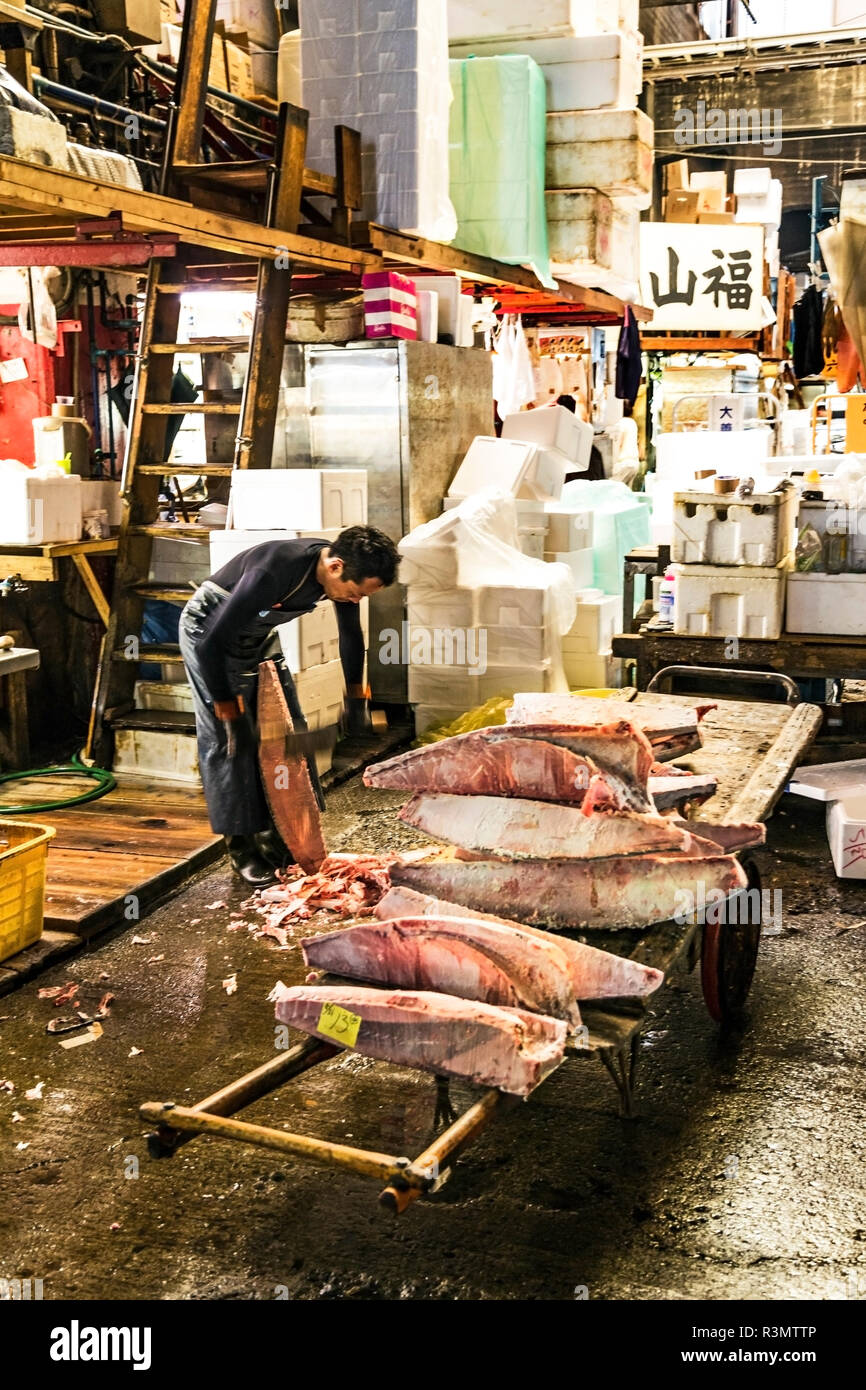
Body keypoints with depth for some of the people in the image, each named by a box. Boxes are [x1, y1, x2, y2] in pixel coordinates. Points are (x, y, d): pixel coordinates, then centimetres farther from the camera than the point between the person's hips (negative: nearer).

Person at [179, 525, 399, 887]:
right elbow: (212, 643, -34)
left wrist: (356, 694, 9)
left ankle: (278, 837, 13)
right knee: (229, 740, -11)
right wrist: (226, 706, -27)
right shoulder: (274, 572, -40)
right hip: (209, 630, -7)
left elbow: (351, 634, 5)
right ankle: (242, 850, -1)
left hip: (259, 634, 8)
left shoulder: (341, 573, -17)